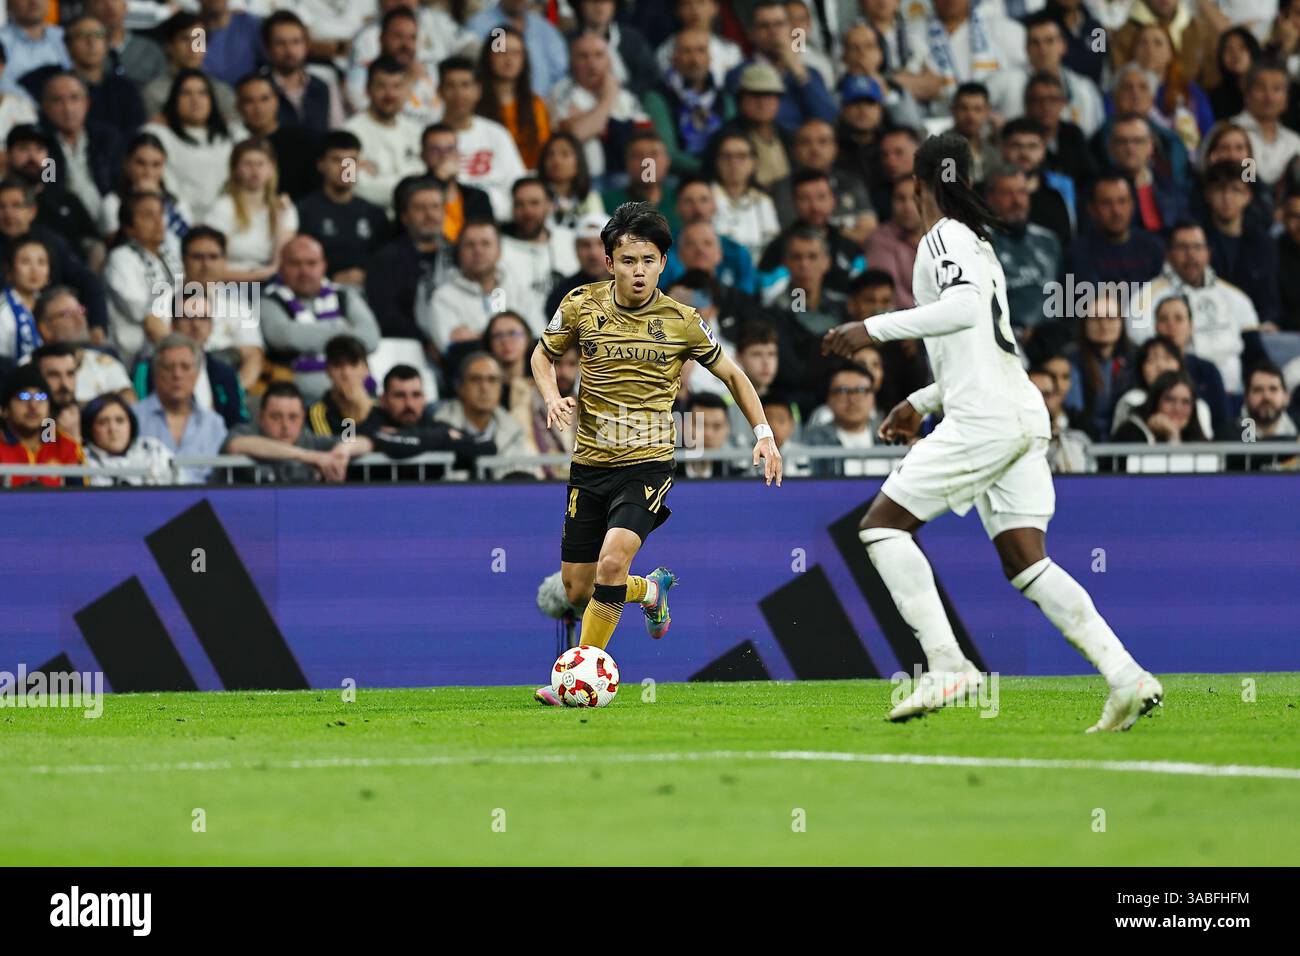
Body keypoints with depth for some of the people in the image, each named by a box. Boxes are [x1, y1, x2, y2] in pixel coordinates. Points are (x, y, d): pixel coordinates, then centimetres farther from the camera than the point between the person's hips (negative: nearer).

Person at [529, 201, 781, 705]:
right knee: (577, 590, 7)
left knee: (611, 563, -25)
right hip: (589, 462, 3)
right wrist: (553, 398, -4)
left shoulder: (681, 322, -4)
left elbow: (731, 374, 11)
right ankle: (652, 589, 39)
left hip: (647, 462, -3)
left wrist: (763, 432, 1)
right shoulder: (581, 305, -1)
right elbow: (544, 354, 16)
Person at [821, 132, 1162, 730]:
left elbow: (964, 308, -22)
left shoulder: (943, 239, -4)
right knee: (1025, 562, 5)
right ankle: (1125, 676, -9)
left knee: (882, 524, -3)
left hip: (984, 416, -9)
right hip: (1025, 416, 9)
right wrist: (922, 402, 35)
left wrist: (875, 328, -20)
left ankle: (946, 663, -14)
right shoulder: (980, 244, 25)